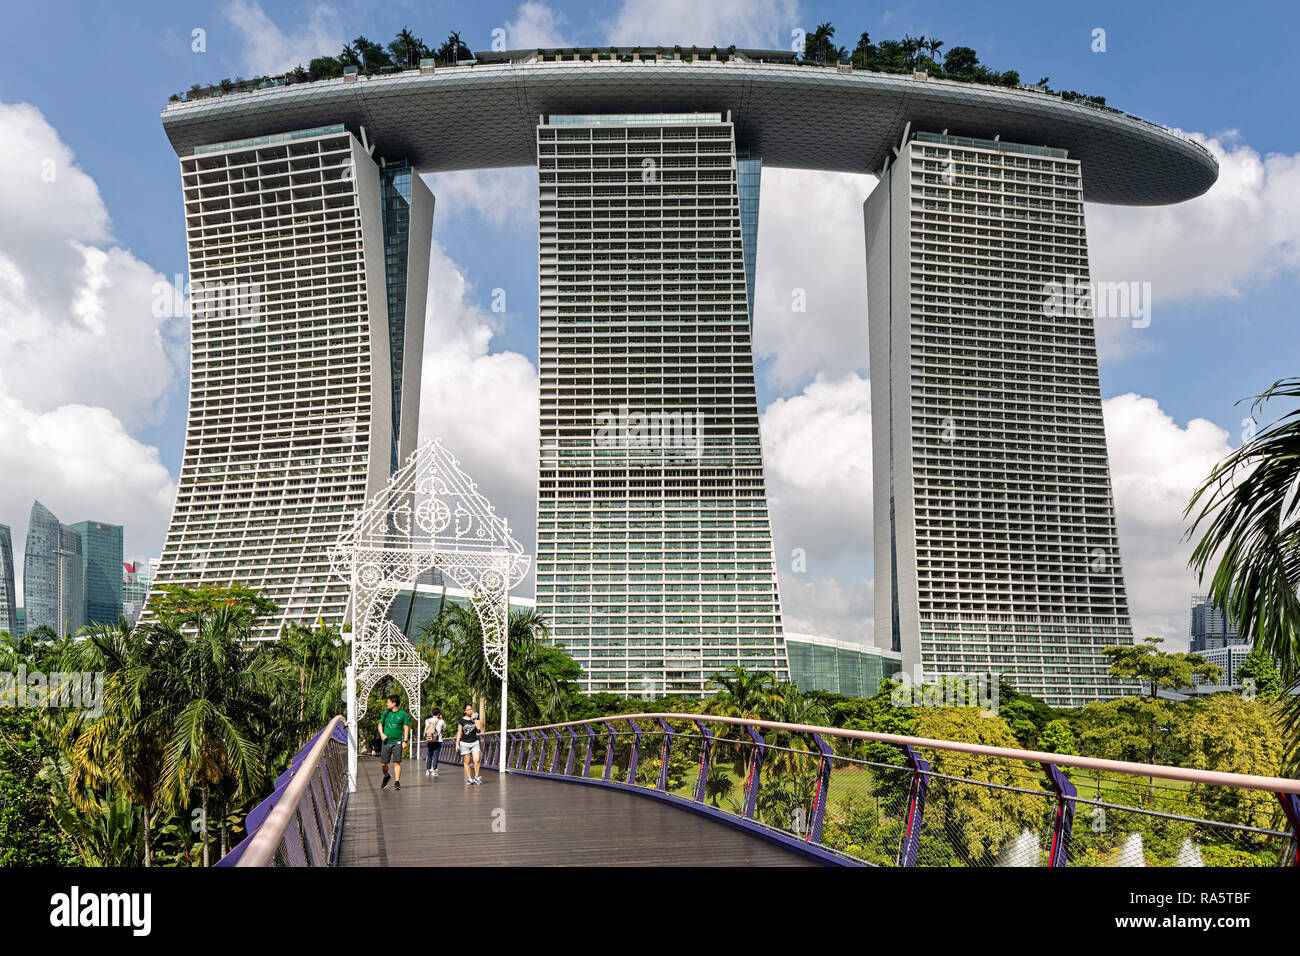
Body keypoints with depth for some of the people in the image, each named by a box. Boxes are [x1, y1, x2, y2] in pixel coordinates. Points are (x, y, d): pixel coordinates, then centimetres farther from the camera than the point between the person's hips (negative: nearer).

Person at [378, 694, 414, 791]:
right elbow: (380, 724, 17)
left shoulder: (403, 714, -1)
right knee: (383, 764, 4)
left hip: (397, 742, -3)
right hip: (386, 742, 3)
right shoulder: (385, 713, 6)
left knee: (397, 762, -9)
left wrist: (405, 741, -6)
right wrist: (382, 734, -2)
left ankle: (397, 782, -5)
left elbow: (406, 728, 2)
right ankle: (386, 777, 31)